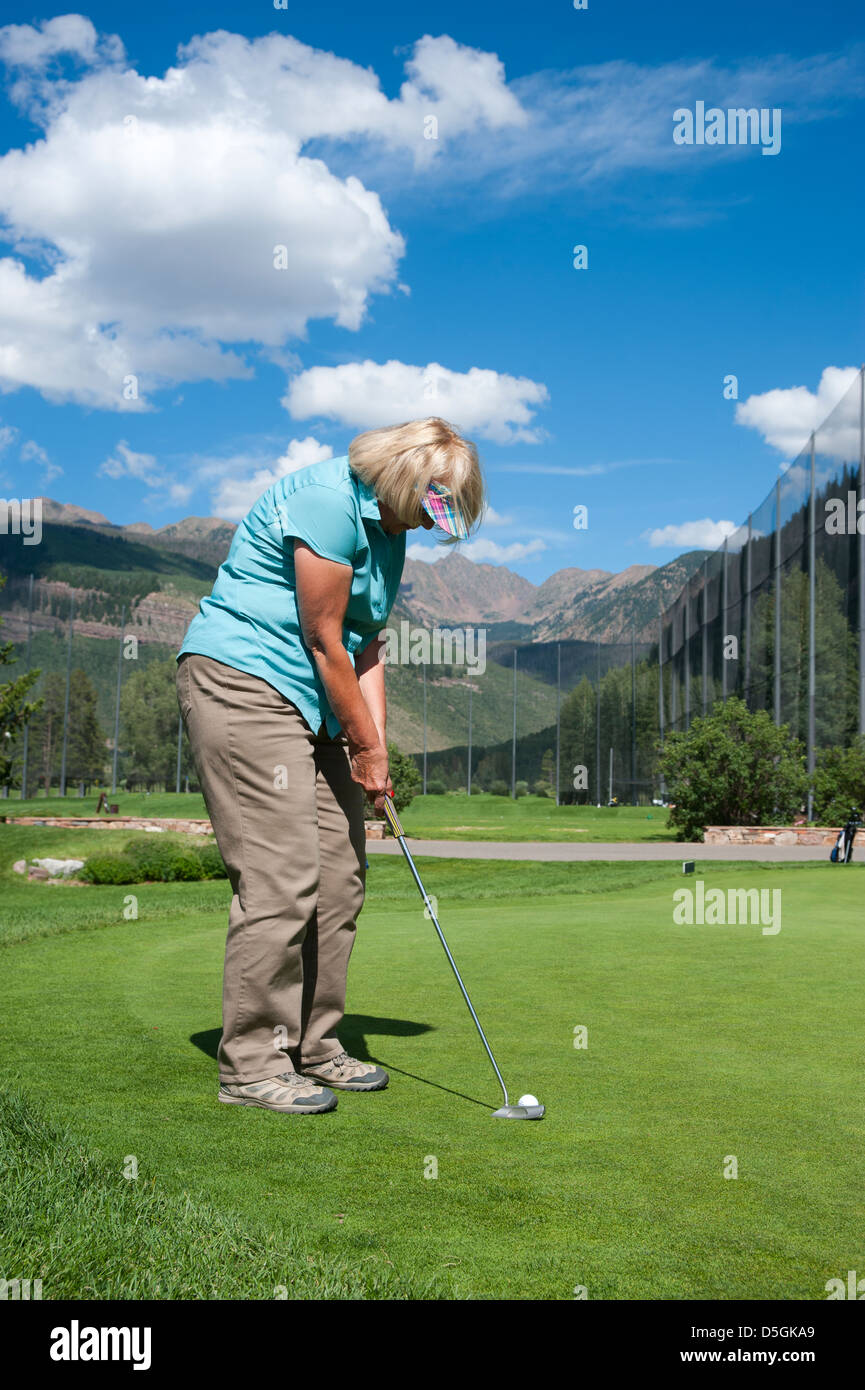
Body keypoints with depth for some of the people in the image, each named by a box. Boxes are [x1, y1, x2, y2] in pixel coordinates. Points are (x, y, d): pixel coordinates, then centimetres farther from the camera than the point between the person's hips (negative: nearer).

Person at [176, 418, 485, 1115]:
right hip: (242, 683, -10)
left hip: (312, 703, 10)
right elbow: (323, 639, -15)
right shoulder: (327, 500, -16)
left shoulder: (389, 531, 14)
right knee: (281, 880, -13)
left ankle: (314, 1047, 17)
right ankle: (252, 1065, -4)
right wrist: (366, 745, -7)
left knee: (340, 879, 7)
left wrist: (376, 748, 2)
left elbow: (366, 645, 13)